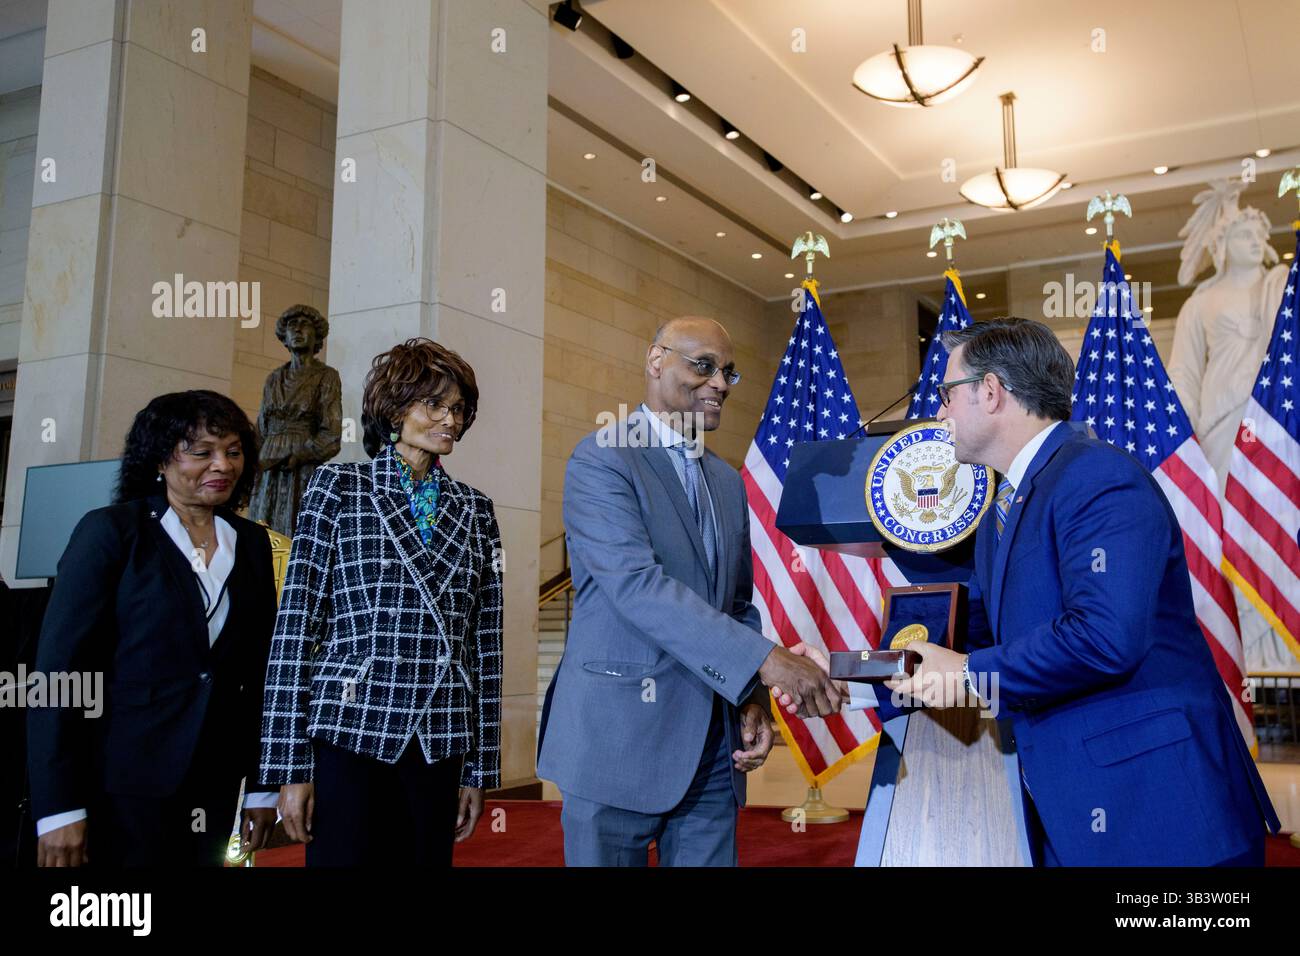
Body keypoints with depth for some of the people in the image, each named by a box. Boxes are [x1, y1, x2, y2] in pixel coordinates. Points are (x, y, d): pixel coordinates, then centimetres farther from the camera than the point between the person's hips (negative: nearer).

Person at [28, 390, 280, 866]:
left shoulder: (253, 543, 8)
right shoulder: (110, 531, -6)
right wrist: (58, 808, -15)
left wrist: (262, 787, 6)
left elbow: (261, 668, 9)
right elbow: (59, 668, -10)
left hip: (213, 787, 4)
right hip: (120, 787, -4)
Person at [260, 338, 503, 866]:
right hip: (350, 734, -3)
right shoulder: (338, 486, 2)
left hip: (440, 744, 3)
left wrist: (479, 767, 7)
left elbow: (485, 644, 9)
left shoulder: (476, 510, 10)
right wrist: (290, 763, -7)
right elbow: (296, 623, -3)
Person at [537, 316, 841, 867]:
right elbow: (636, 584, -21)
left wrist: (753, 698, 1)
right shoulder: (602, 459, -8)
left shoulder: (728, 481, 16)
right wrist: (766, 661, -28)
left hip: (714, 749, 6)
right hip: (620, 738, -6)